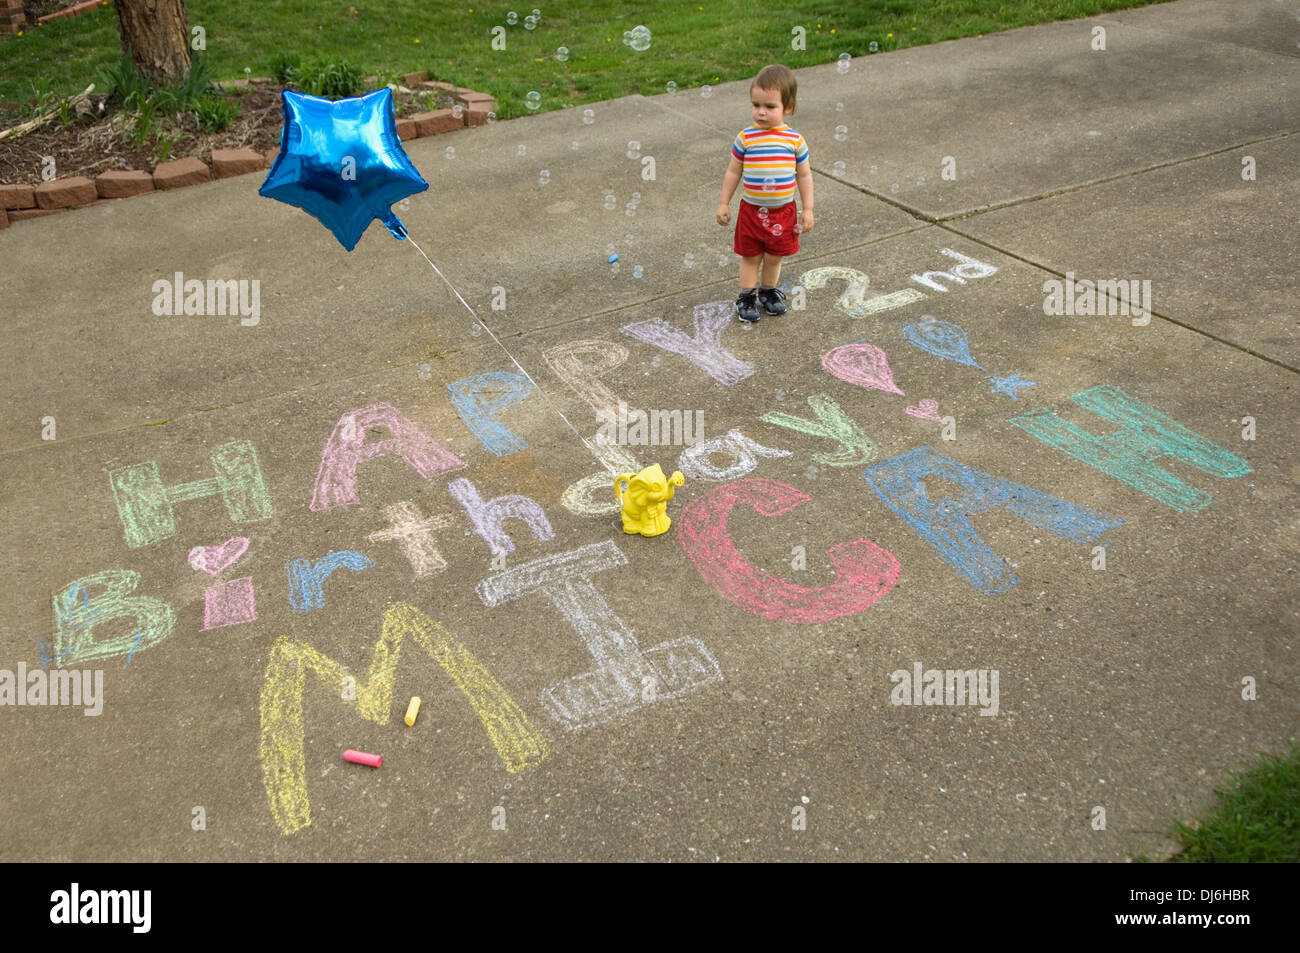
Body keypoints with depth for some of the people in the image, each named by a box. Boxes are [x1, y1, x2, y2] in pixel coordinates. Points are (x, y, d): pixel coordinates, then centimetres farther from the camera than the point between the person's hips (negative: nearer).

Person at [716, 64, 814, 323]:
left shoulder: (795, 140, -7)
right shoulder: (745, 138, -9)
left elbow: (804, 176, 2)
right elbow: (733, 172, 2)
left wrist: (808, 210, 3)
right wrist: (724, 204, 4)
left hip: (783, 211, 1)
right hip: (751, 210, -1)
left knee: (774, 256, 15)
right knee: (750, 256, 11)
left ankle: (768, 291, 36)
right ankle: (747, 296, 25)